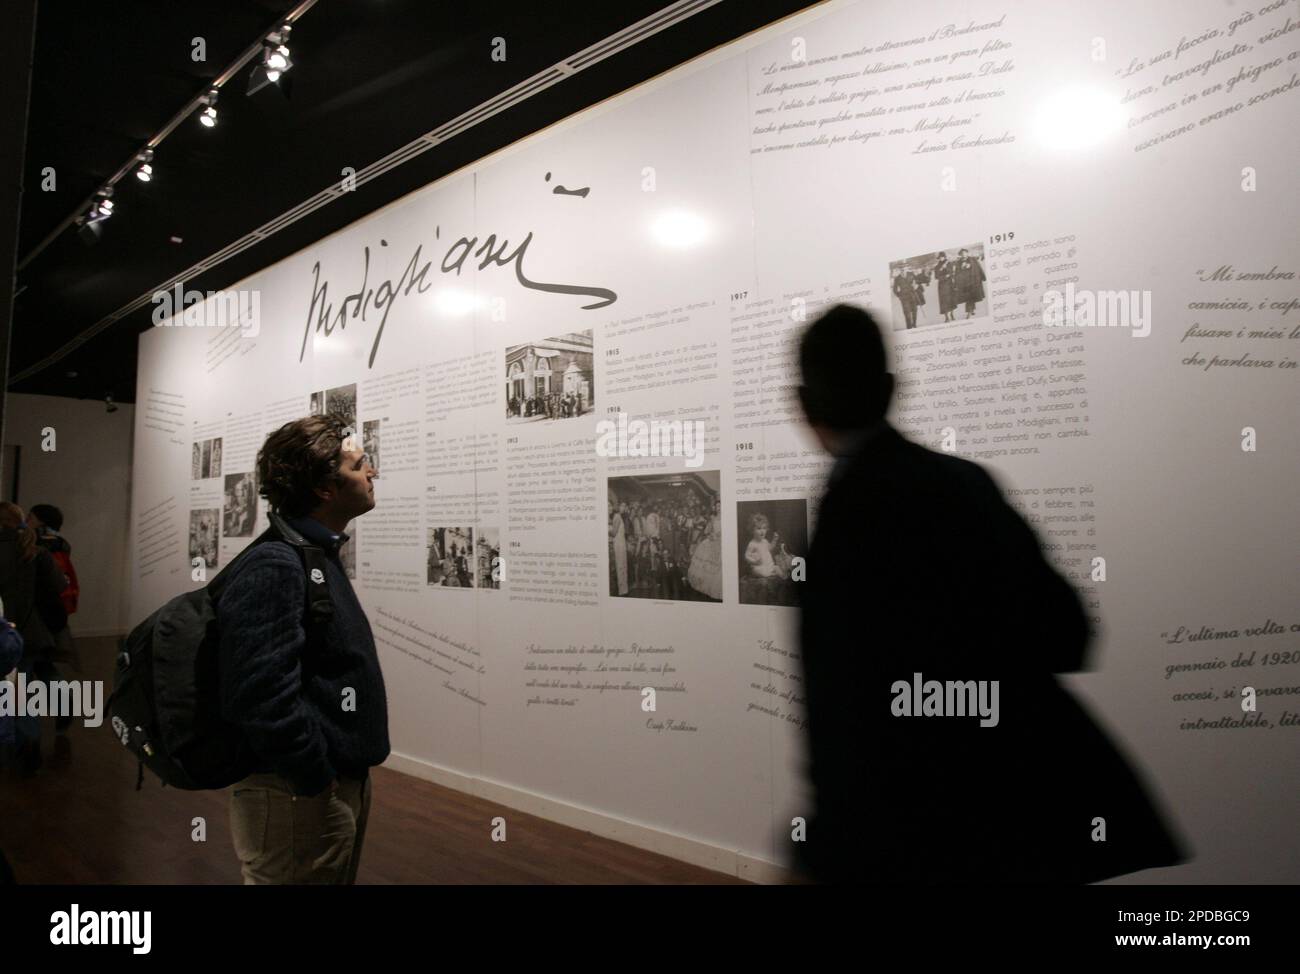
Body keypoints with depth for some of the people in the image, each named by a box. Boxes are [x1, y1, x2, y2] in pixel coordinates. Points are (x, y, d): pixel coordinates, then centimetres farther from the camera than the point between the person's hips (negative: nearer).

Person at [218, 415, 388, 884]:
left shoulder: (317, 556, 9)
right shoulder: (275, 567, -22)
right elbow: (263, 698, -31)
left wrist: (344, 776, 15)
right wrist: (315, 783, -19)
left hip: (346, 785, 9)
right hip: (299, 800, -9)